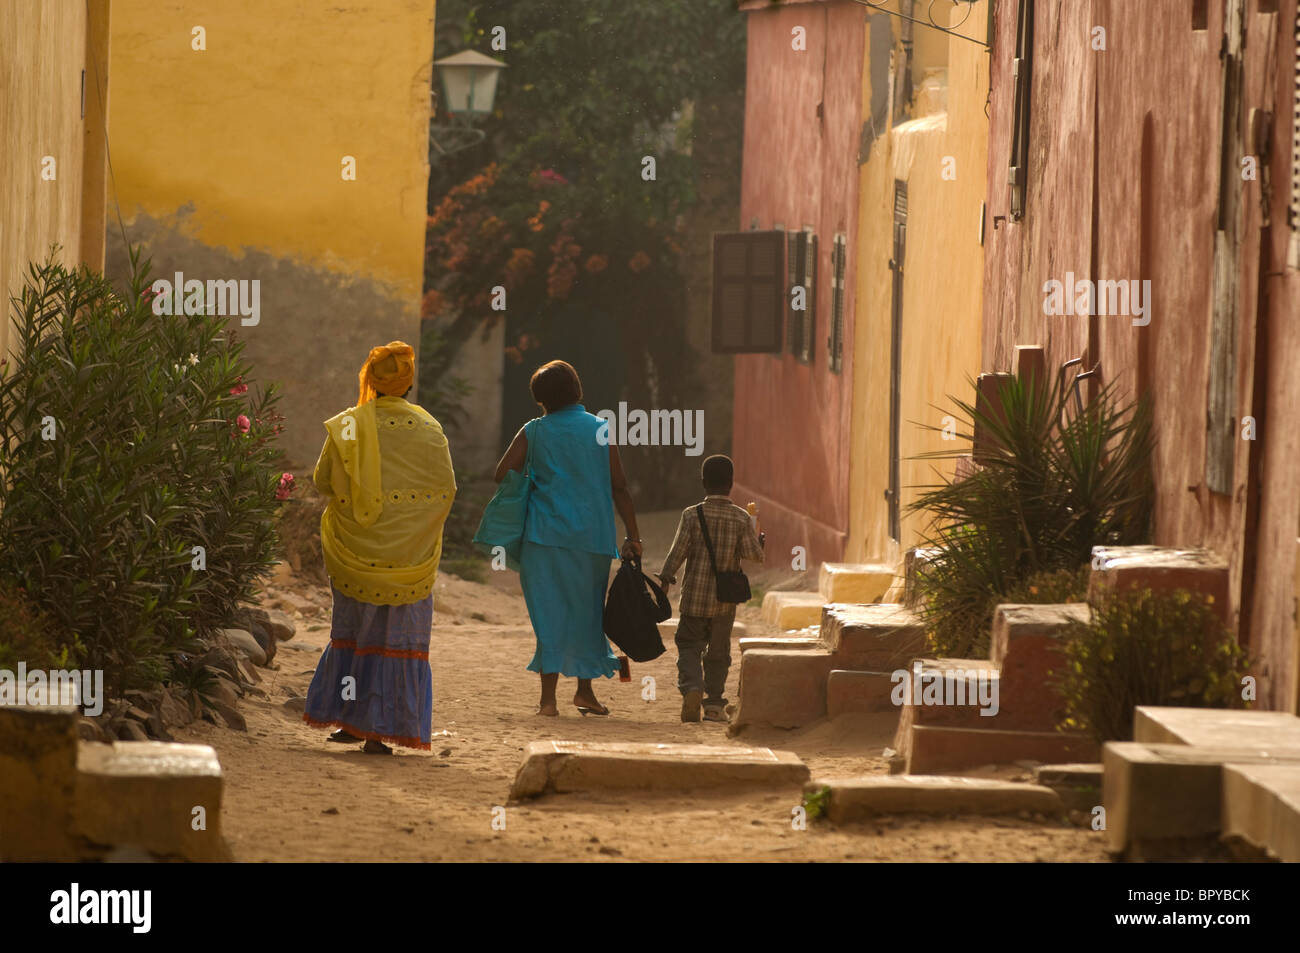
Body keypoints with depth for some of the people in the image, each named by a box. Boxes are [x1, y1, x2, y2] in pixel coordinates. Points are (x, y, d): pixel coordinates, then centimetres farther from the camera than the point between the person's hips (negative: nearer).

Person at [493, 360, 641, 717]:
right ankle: (585, 689, 24)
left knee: (549, 611, 1)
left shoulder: (534, 432, 2)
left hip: (546, 534, -1)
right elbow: (619, 487, 2)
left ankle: (548, 697, -6)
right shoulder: (602, 431, 4)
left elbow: (502, 474, -1)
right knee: (587, 610, 16)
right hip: (593, 536, 1)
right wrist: (633, 536, 5)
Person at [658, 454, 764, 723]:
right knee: (718, 651, 14)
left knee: (689, 646, 6)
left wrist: (665, 578, 3)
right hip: (724, 600, 1)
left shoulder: (691, 515, -5)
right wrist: (759, 543, 15)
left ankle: (692, 687, -19)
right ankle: (714, 703, 12)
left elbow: (677, 552, -7)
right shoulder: (740, 518, -3)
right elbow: (752, 554, -6)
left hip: (694, 597, -1)